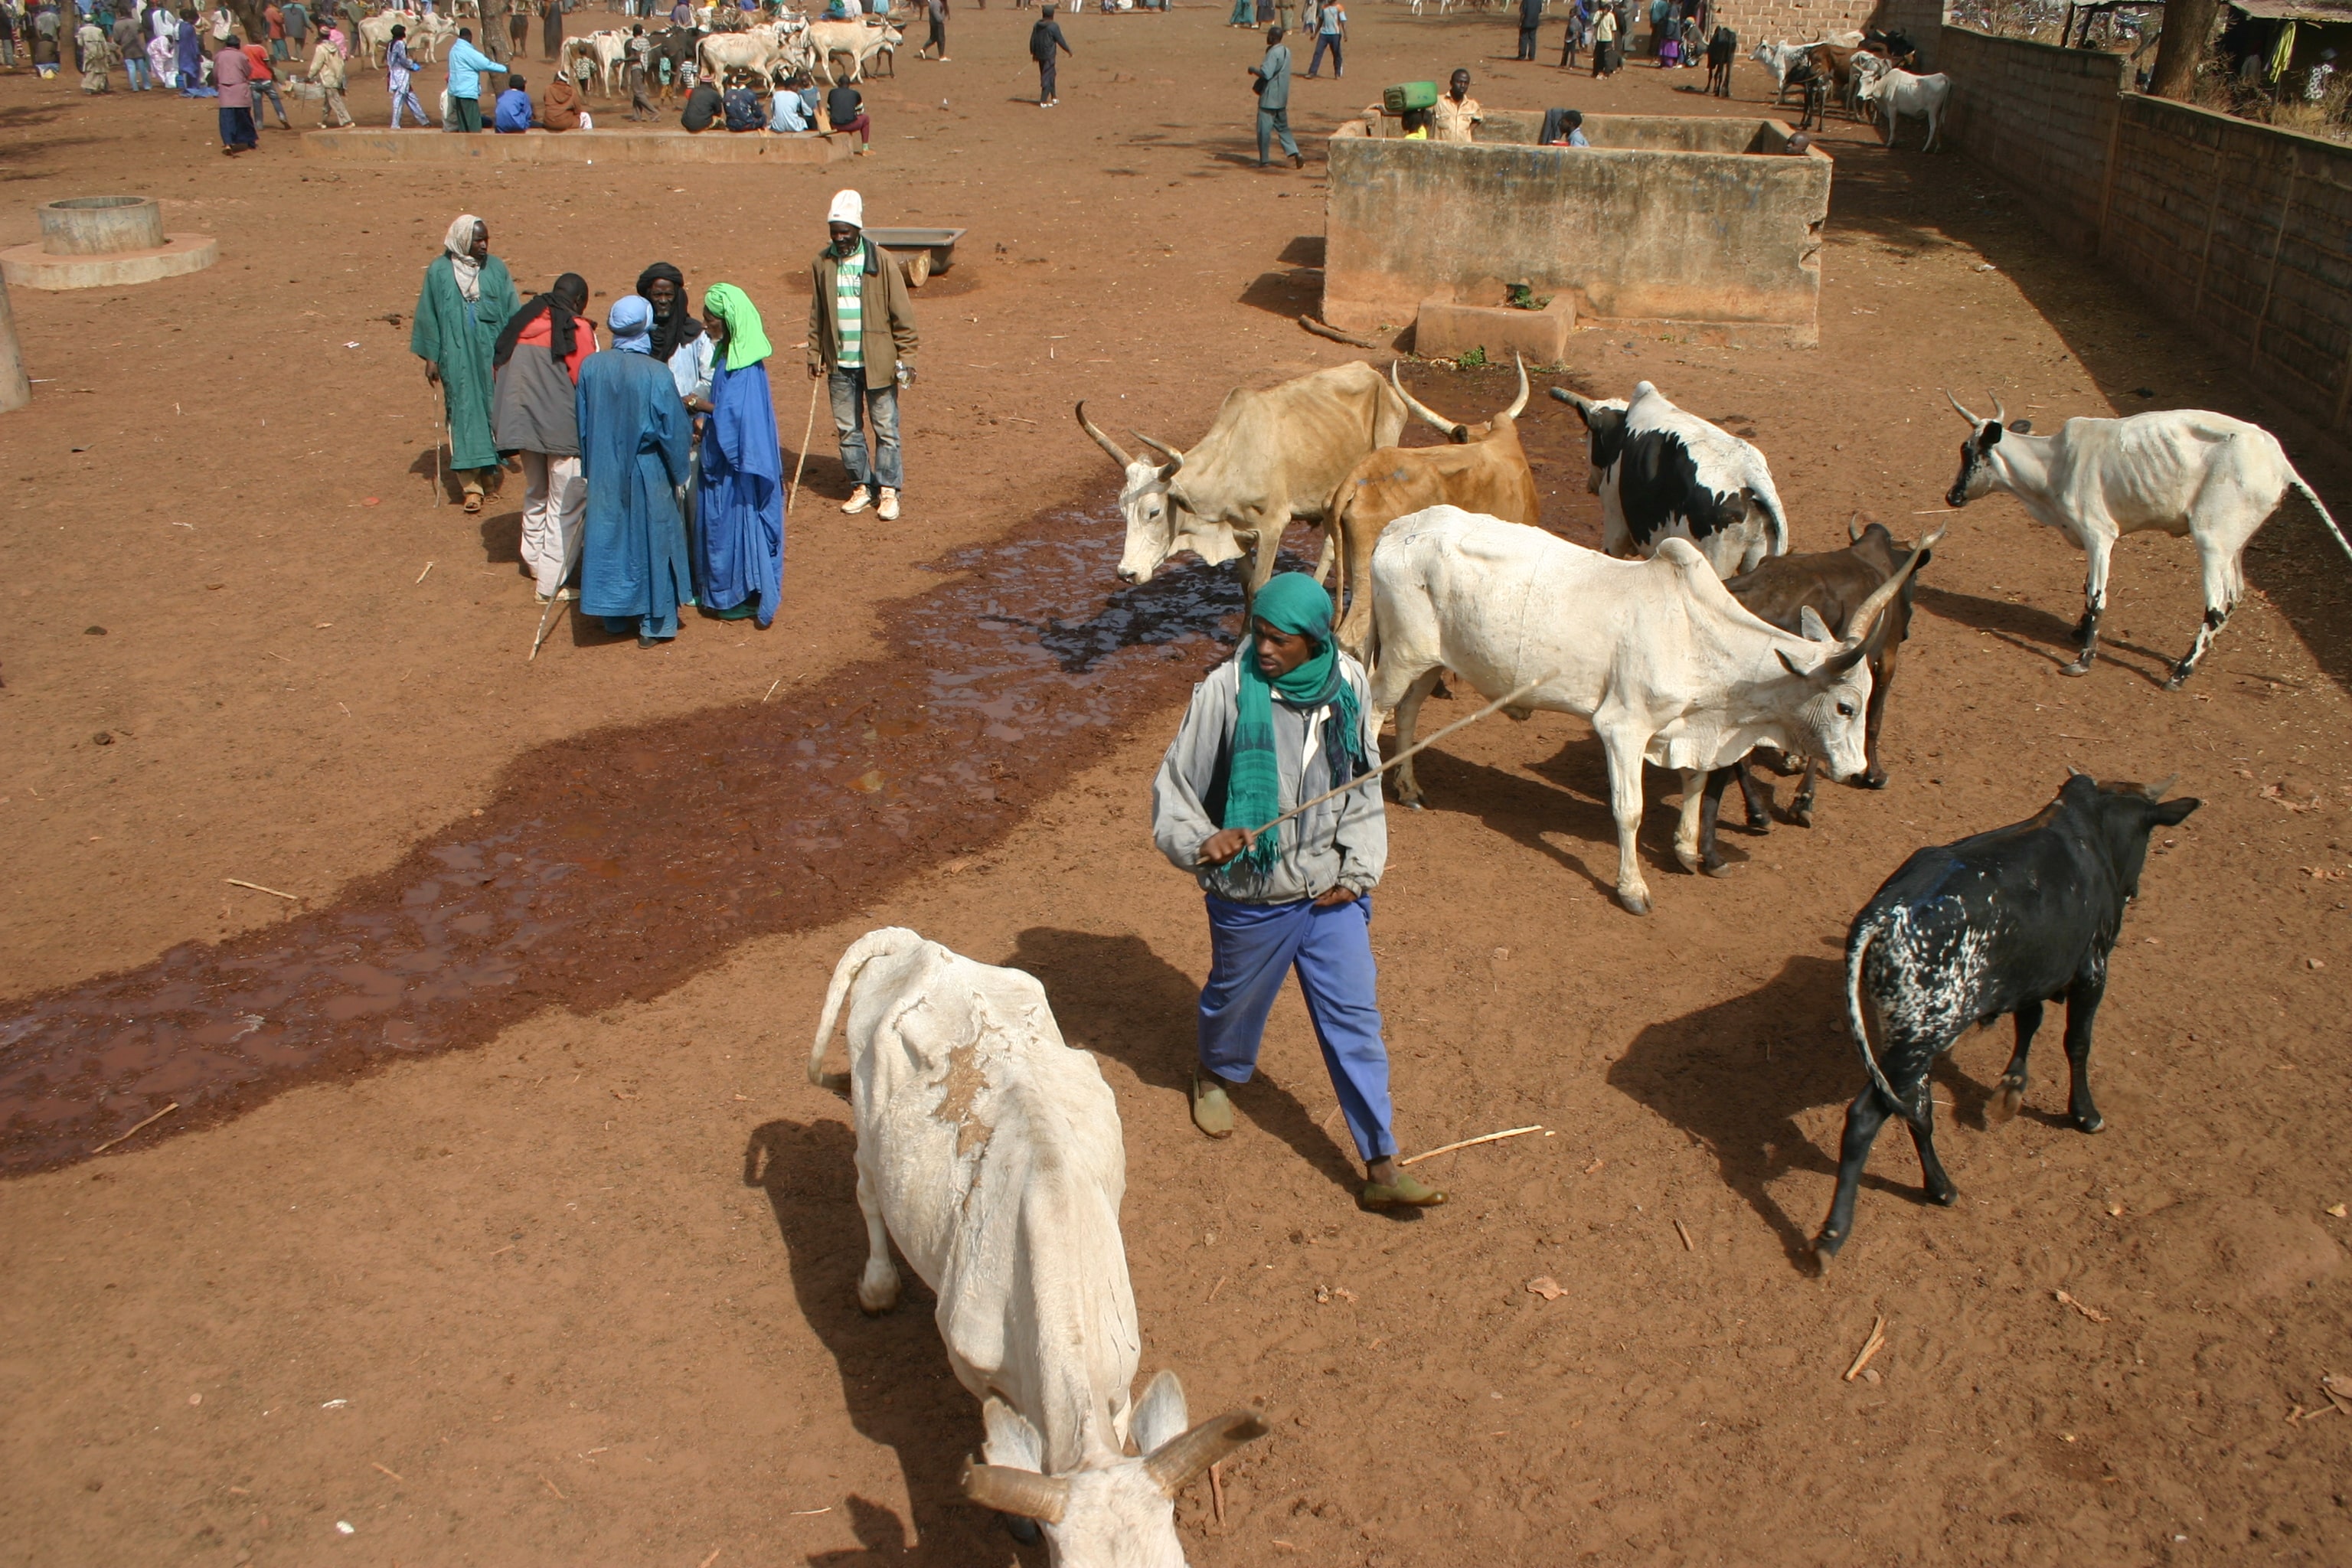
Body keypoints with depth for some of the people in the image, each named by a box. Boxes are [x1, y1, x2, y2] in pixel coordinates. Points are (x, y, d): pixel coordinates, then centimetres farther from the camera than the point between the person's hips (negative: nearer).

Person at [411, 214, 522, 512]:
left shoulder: (496, 268, 2)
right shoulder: (439, 271, -2)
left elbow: (512, 311, 7)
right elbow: (429, 316, 2)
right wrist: (431, 357, 0)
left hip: (492, 353, 2)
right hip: (457, 355, -2)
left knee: (494, 407, 6)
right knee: (464, 412, -2)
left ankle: (492, 459, 30)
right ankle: (472, 486, -2)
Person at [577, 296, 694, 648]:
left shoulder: (591, 367, -7)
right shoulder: (655, 374, -19)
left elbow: (582, 422, 3)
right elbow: (674, 430, -12)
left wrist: (589, 467, 15)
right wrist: (678, 474, 2)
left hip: (605, 474, 3)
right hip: (647, 474, -3)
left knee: (610, 541, 15)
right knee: (651, 541, 10)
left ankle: (617, 618, 25)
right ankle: (654, 624, 17)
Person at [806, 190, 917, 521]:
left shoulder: (881, 262, -8)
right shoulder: (822, 264, 3)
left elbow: (901, 313, -5)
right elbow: (817, 313, 13)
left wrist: (906, 357, -8)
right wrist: (814, 354, 13)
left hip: (877, 362, -3)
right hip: (839, 364, 4)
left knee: (886, 429, 2)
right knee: (847, 429, 10)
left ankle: (888, 490, 13)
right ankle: (861, 486, 23)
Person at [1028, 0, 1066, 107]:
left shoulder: (1036, 25, 3)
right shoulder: (1053, 26, -16)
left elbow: (1032, 40, 9)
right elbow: (1060, 41, -11)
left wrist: (1033, 53, 21)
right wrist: (1069, 51, 1)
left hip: (1039, 55, 7)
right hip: (1049, 56, -7)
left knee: (1051, 74, 21)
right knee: (1047, 77, -2)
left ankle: (1053, 98, 29)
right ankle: (1043, 101, -5)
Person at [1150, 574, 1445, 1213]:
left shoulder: (1347, 684, -7)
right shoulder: (1227, 691, -18)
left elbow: (1364, 787, 5)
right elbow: (1173, 789, -12)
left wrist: (1360, 870, -1)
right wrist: (1201, 842, -31)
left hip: (1330, 894, 3)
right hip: (1251, 896, -2)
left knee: (1355, 1020, 4)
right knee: (1237, 999, 20)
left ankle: (1381, 1167, 13)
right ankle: (1217, 1075, 54)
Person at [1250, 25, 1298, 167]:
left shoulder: (1273, 53, -18)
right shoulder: (1286, 50, 11)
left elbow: (1266, 74, -27)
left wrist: (1252, 69, -10)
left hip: (1269, 98, -9)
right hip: (1282, 97, 9)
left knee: (1264, 128, 0)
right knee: (1282, 127, 14)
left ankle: (1264, 160, 6)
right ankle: (1295, 154, 3)